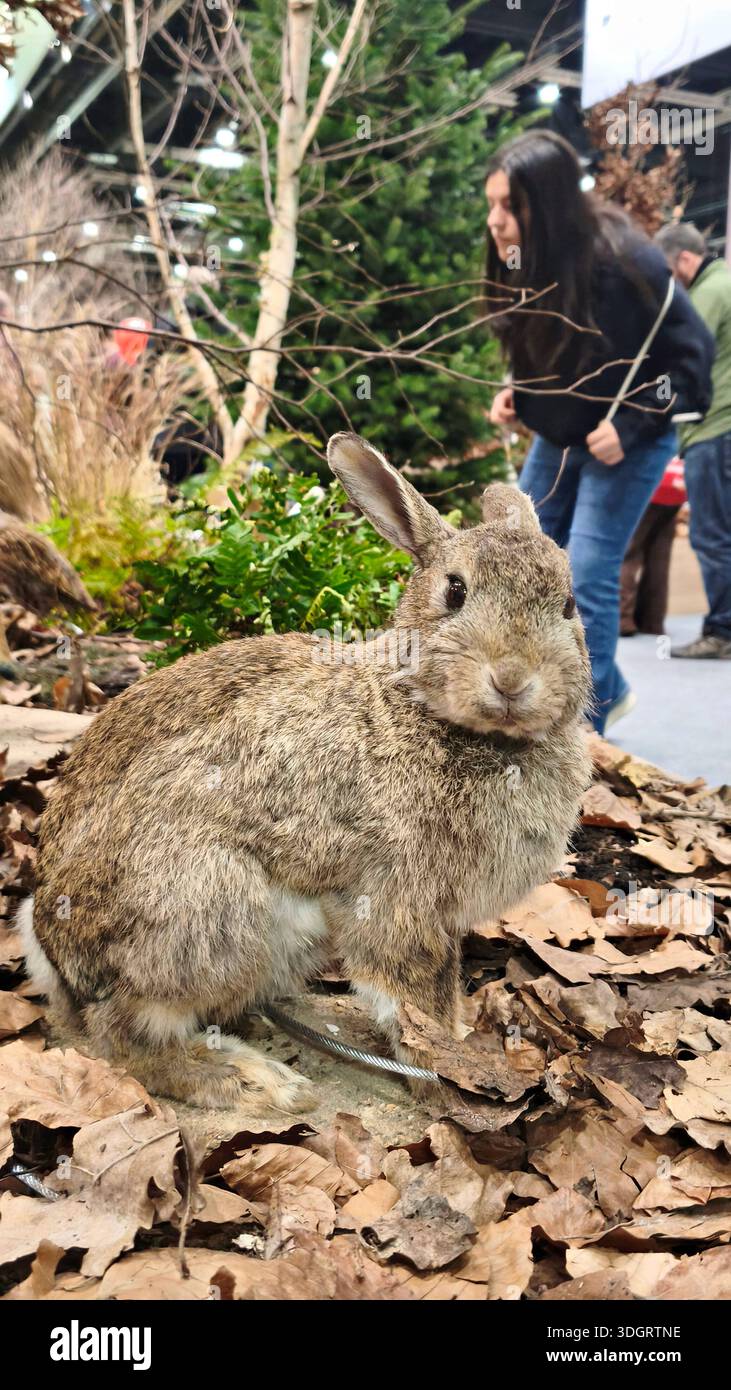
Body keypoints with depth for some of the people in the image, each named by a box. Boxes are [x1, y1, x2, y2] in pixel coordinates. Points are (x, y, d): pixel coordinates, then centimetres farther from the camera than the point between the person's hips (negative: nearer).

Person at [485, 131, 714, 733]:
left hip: (629, 443, -7)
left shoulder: (624, 260, -26)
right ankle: (610, 688, 25)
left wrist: (629, 425, -24)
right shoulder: (523, 262, -7)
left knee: (588, 574, -11)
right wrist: (517, 396, -6)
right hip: (557, 438, 7)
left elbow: (693, 351, -19)